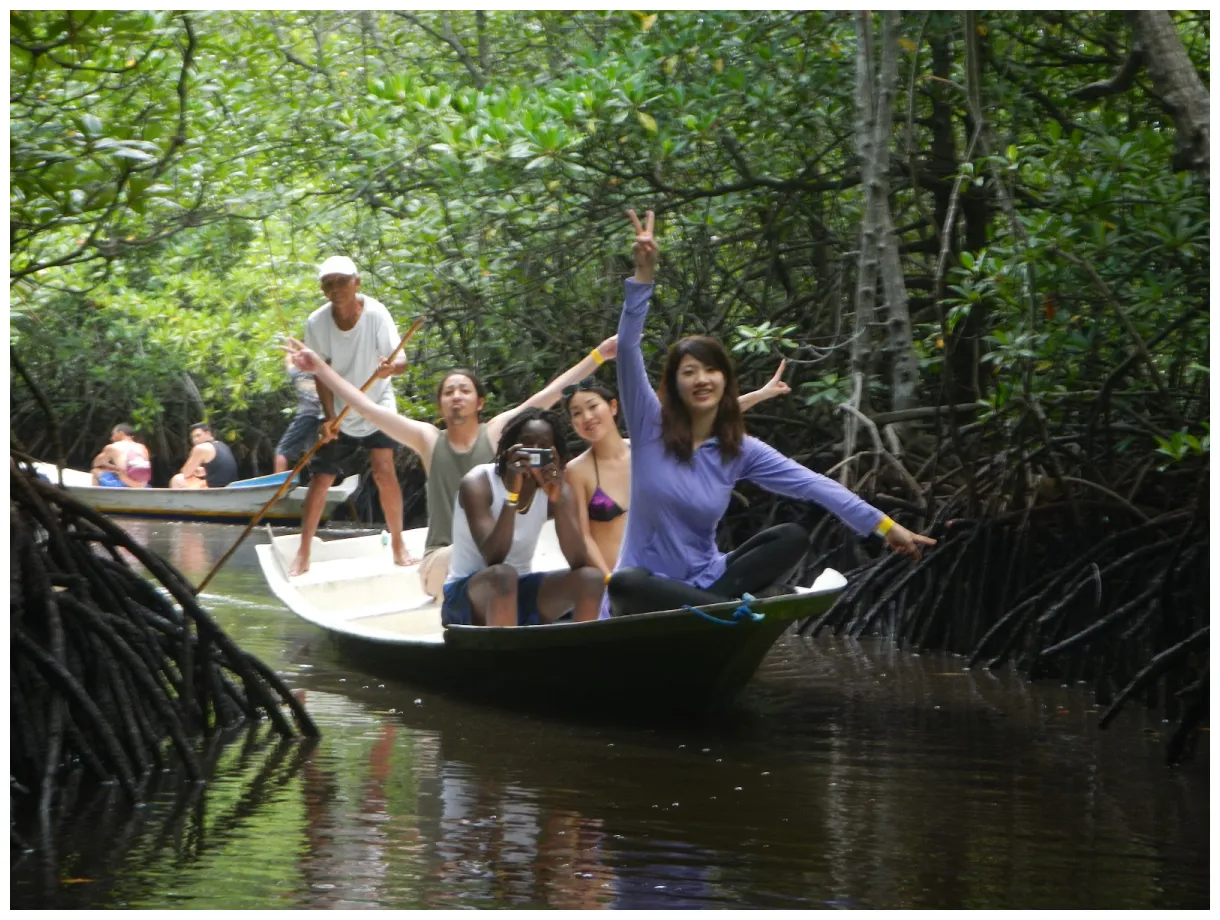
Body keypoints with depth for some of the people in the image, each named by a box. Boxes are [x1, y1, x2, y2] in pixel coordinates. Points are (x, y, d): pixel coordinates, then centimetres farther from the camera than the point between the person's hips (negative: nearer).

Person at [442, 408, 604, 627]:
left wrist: (557, 501, -29)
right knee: (503, 574, -37)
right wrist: (512, 495, -38)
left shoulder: (557, 488, -3)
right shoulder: (478, 483, -17)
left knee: (590, 578, -17)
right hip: (467, 596, -5)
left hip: (520, 591, 5)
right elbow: (493, 560, -30)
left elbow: (579, 562, -17)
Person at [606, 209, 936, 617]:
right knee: (625, 583, -40)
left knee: (793, 538, -15)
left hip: (704, 581, 3)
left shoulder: (739, 450, 2)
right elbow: (627, 348, -18)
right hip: (649, 591, -3)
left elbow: (811, 484, -2)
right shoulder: (650, 425, -6)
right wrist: (644, 275, -28)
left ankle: (705, 607, -27)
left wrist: (884, 525, -7)